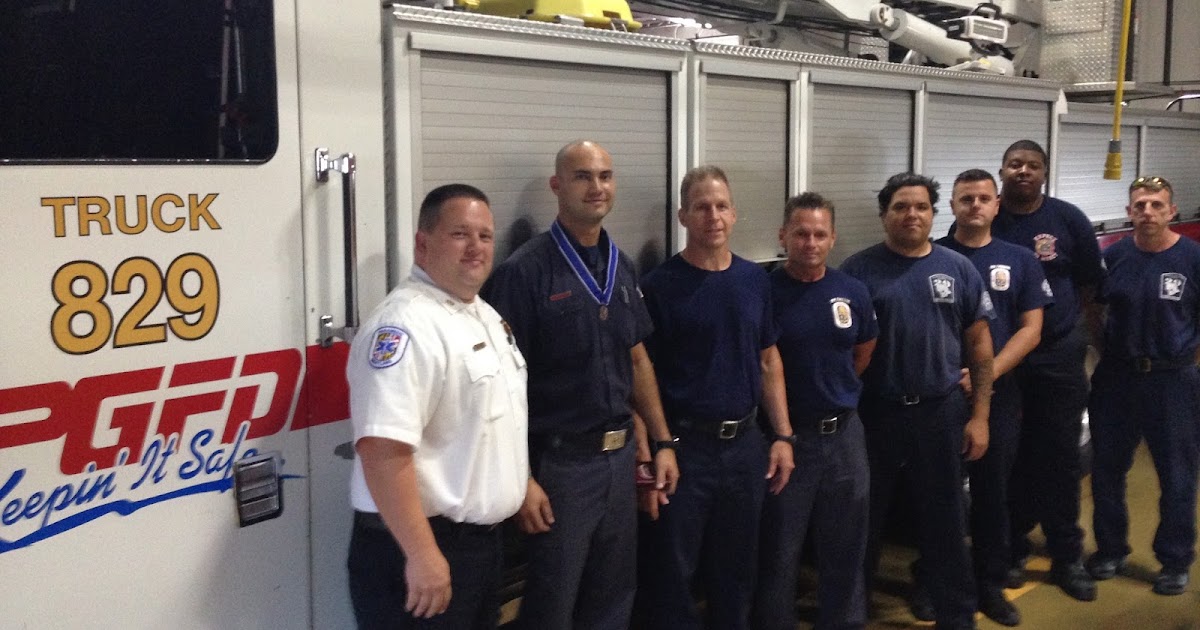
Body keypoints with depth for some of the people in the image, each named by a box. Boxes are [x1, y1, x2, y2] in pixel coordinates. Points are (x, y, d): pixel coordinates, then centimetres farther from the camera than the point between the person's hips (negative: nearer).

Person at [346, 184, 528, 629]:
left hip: (482, 539, 10)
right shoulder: (404, 326, -21)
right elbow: (383, 450, -30)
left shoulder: (485, 315, 11)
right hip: (420, 548, -9)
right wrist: (422, 554, -30)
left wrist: (523, 482, 22)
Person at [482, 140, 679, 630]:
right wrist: (522, 477, -19)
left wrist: (662, 442, 11)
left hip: (620, 457, 6)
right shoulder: (525, 272, -14)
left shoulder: (622, 268, 7)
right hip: (560, 463, -6)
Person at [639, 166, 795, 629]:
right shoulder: (660, 285, -8)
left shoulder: (755, 279, 6)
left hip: (745, 443, 4)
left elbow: (769, 361, 11)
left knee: (736, 570, 17)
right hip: (684, 444, -4)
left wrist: (783, 436, 7)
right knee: (674, 573, 7)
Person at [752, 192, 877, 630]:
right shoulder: (764, 293, -11)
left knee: (845, 548, 15)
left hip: (844, 434, 4)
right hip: (784, 435, -4)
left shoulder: (853, 293, 1)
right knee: (778, 553, 7)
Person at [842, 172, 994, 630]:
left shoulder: (958, 269, 4)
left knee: (944, 521, 11)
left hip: (941, 411, 2)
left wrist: (979, 415, 2)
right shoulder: (859, 269, -3)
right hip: (874, 412, -1)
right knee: (864, 519, 11)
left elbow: (979, 342, 7)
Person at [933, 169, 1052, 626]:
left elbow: (1030, 330, 1)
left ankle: (990, 584, 21)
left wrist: (988, 373, -12)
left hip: (998, 395, 2)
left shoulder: (1020, 261, 6)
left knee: (993, 493, 9)